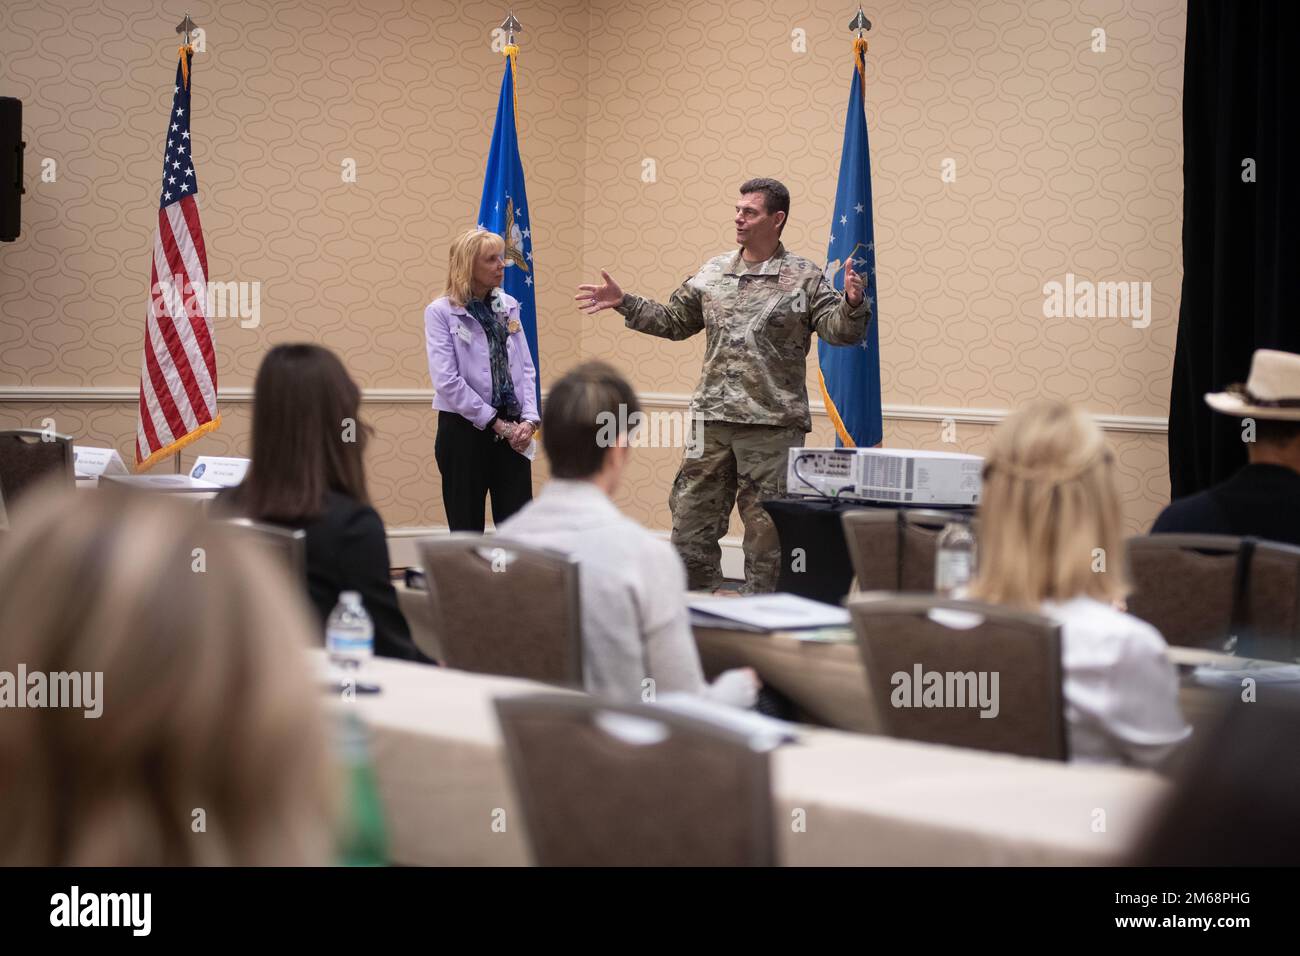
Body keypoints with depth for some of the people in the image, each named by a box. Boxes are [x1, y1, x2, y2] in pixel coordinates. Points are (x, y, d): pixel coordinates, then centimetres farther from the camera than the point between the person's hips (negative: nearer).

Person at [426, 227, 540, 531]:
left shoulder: (508, 306, 9)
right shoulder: (441, 312, -6)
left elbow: (525, 367, 7)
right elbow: (447, 381, -14)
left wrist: (529, 419, -8)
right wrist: (495, 423, -13)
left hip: (512, 431, 4)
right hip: (464, 430, -4)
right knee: (467, 527, 4)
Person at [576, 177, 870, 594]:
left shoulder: (804, 278, -4)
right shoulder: (712, 273, 10)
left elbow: (839, 331, -12)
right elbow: (672, 322, 21)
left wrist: (852, 304, -31)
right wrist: (624, 304, 13)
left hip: (773, 424, -5)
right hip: (712, 419, 5)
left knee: (767, 529, 2)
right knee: (691, 518, 7)